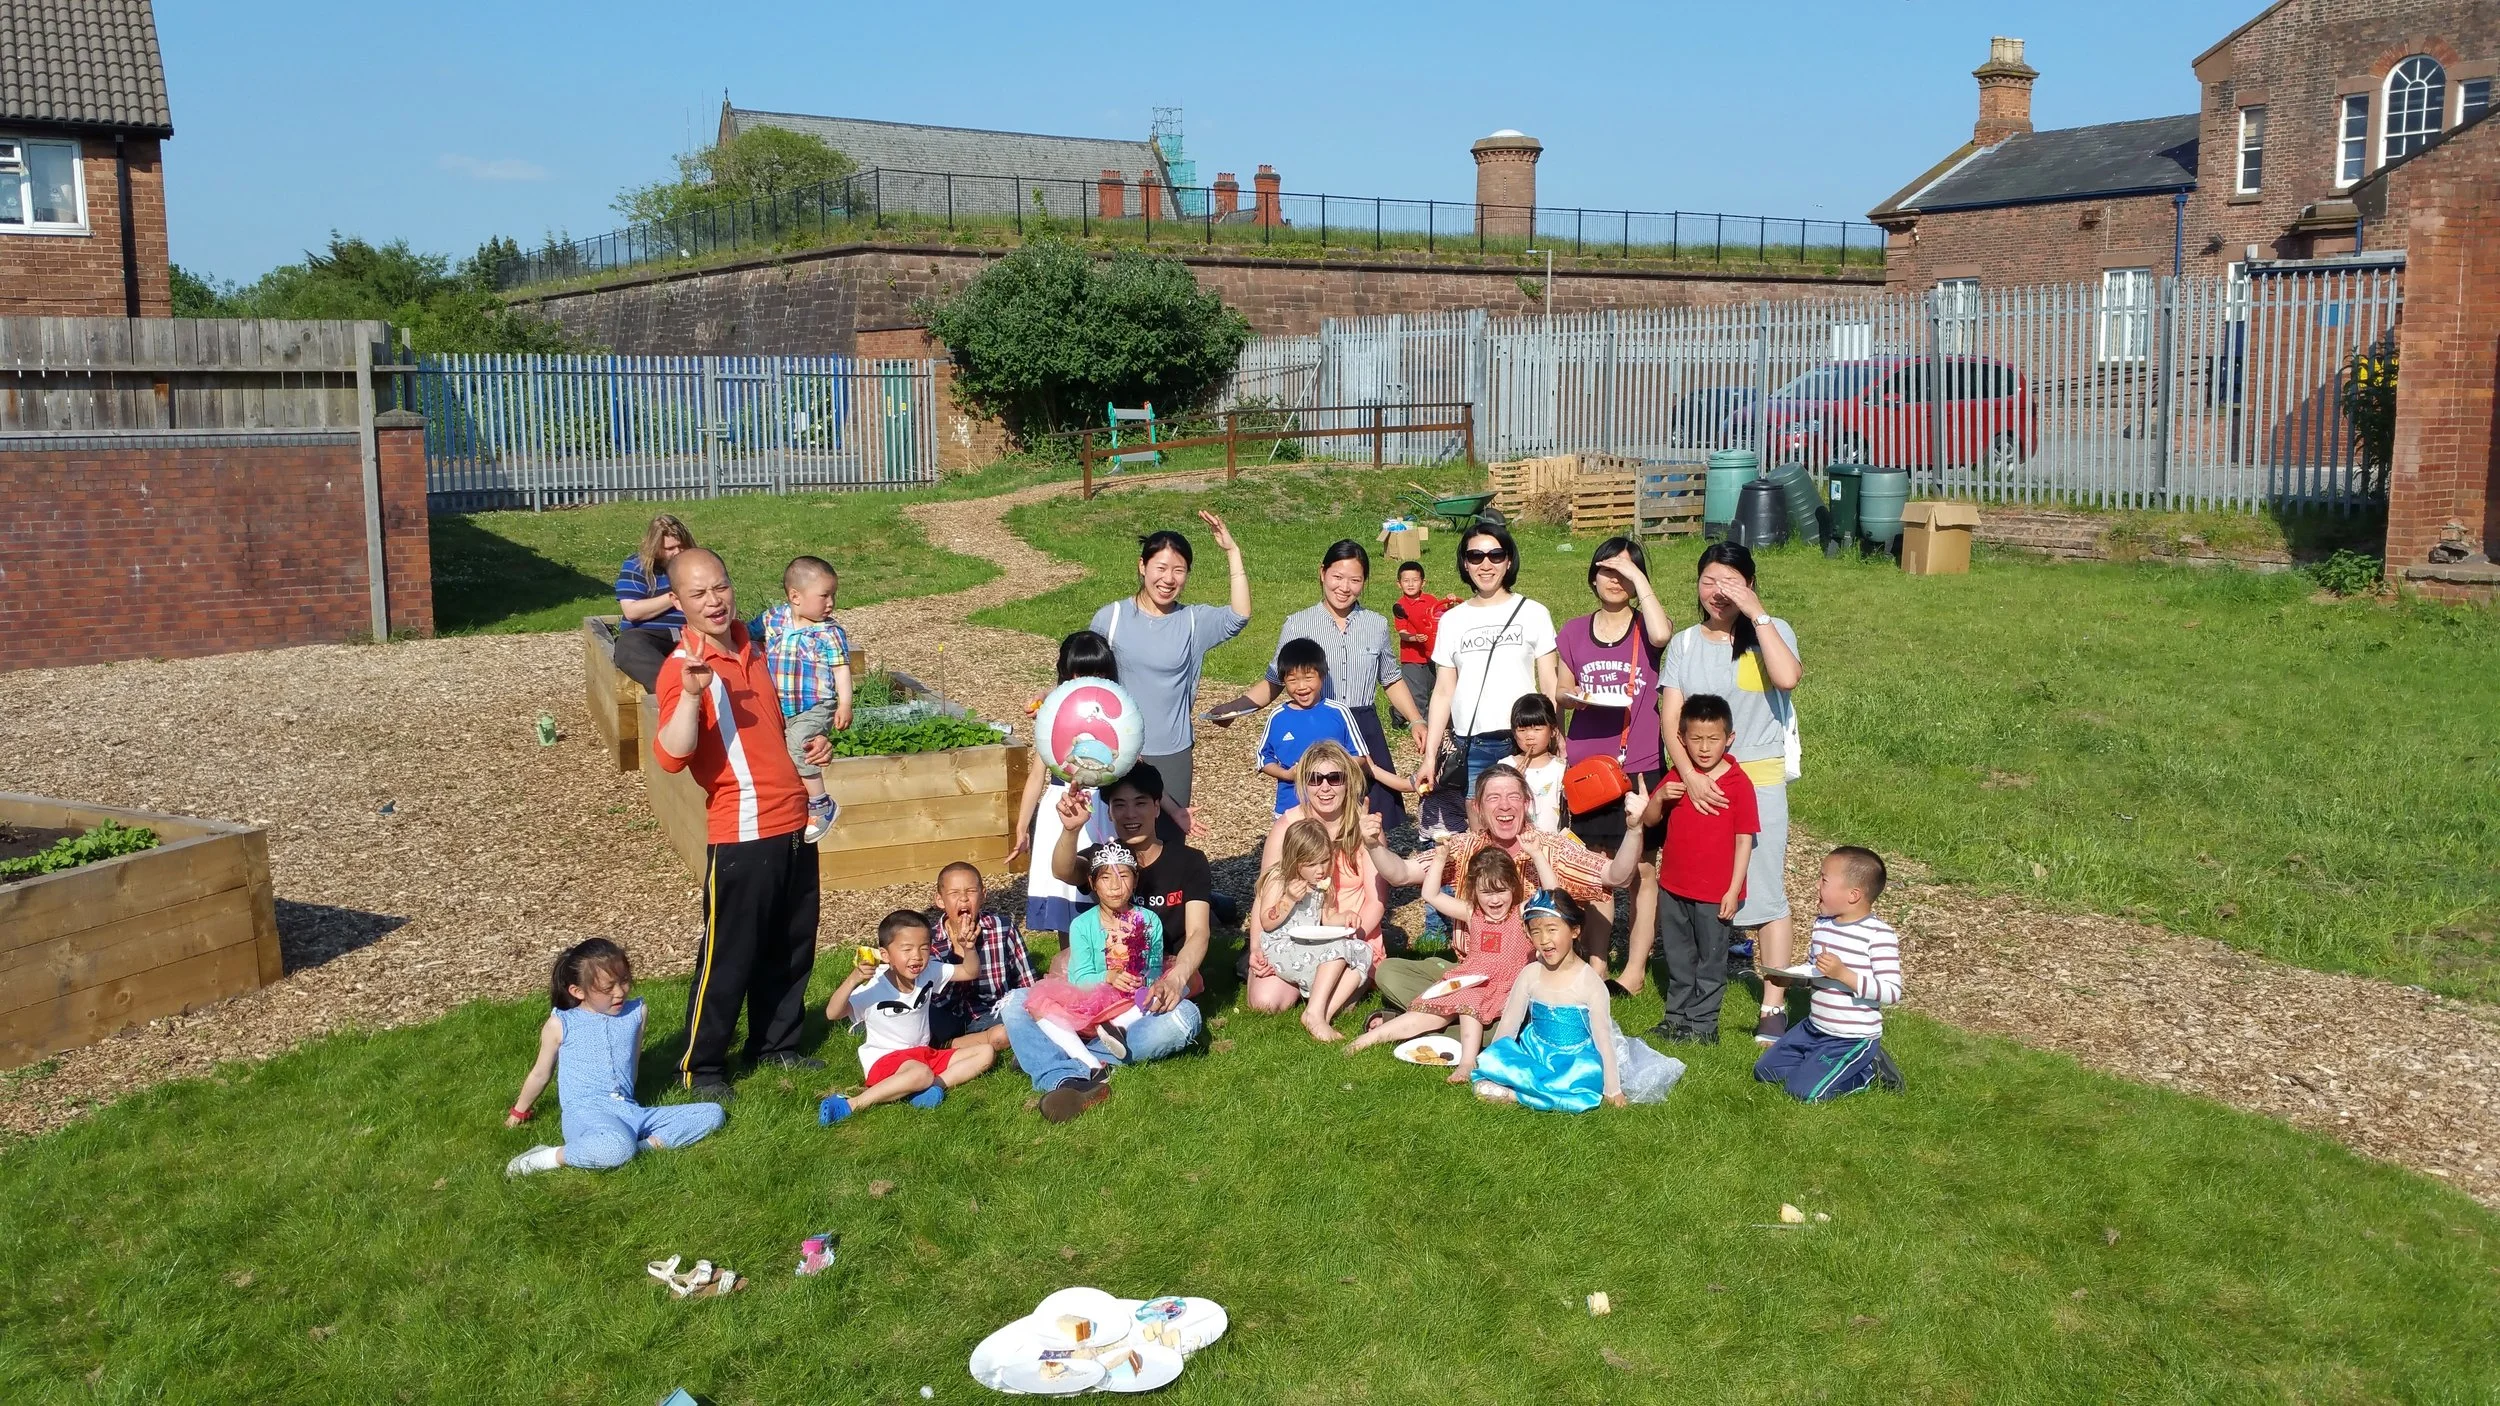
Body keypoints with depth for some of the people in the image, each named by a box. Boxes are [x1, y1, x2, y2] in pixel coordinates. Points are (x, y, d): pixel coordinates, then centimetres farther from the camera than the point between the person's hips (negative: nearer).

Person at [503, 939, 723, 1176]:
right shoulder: (560, 1024, 1)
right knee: (619, 1148, -42)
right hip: (585, 1115, -5)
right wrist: (519, 1111, 28)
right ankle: (549, 1158, -21)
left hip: (629, 1112, 5)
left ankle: (650, 1144, -24)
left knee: (712, 1114, -10)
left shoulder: (636, 1013, 11)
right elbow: (541, 1074, 16)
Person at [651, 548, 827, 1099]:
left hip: (794, 825, 8)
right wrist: (690, 694, -41)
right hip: (741, 835, -7)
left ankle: (777, 1044, 35)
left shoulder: (752, 650, 11)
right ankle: (700, 1066, 18)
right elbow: (671, 757, -28)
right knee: (728, 956, 2)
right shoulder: (682, 668, -13)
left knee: (791, 950, 18)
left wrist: (808, 746, 9)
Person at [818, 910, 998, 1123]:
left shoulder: (929, 973, -3)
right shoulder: (874, 988, -19)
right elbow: (832, 1014, -29)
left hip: (923, 1054, 7)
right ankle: (849, 1104, -34)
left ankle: (935, 1084, -23)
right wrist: (852, 980, -45)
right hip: (884, 1061, -7)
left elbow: (971, 972, 4)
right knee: (921, 1073, -39)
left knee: (985, 1053, -4)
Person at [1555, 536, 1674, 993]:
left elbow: (1661, 634, -25)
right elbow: (1560, 695, 16)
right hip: (1587, 766, 3)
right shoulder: (1574, 633, 9)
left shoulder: (1647, 626, 0)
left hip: (1639, 766, -2)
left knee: (1642, 869, 3)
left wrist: (1637, 576, -17)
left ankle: (1635, 967, 12)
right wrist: (1570, 696, -7)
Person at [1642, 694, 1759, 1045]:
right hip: (1673, 885, 5)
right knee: (1677, 957, 16)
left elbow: (1744, 838, -9)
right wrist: (1660, 797, -15)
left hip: (1715, 891, -5)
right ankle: (1677, 1014, 29)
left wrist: (1734, 890, -12)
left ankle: (1703, 1021, 19)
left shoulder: (1738, 783, -11)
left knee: (1711, 957, 8)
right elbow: (1649, 819, 8)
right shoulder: (1678, 777, 3)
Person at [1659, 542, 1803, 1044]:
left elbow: (1787, 678, -22)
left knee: (1766, 894, -4)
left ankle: (1773, 1008, 3)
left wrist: (1757, 614, -17)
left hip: (1759, 780, -2)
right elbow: (1669, 719, -1)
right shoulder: (1684, 644, 7)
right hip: (1695, 782, 3)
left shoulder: (1771, 633, 1)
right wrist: (1690, 776, -16)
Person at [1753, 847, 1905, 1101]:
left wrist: (1843, 974, -30)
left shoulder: (1879, 935, -19)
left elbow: (1892, 992, -23)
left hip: (1853, 1039, -8)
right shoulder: (1822, 924, 5)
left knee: (1803, 1090, -18)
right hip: (1814, 1028, 8)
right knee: (1764, 1070, 8)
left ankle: (1868, 1070, 4)